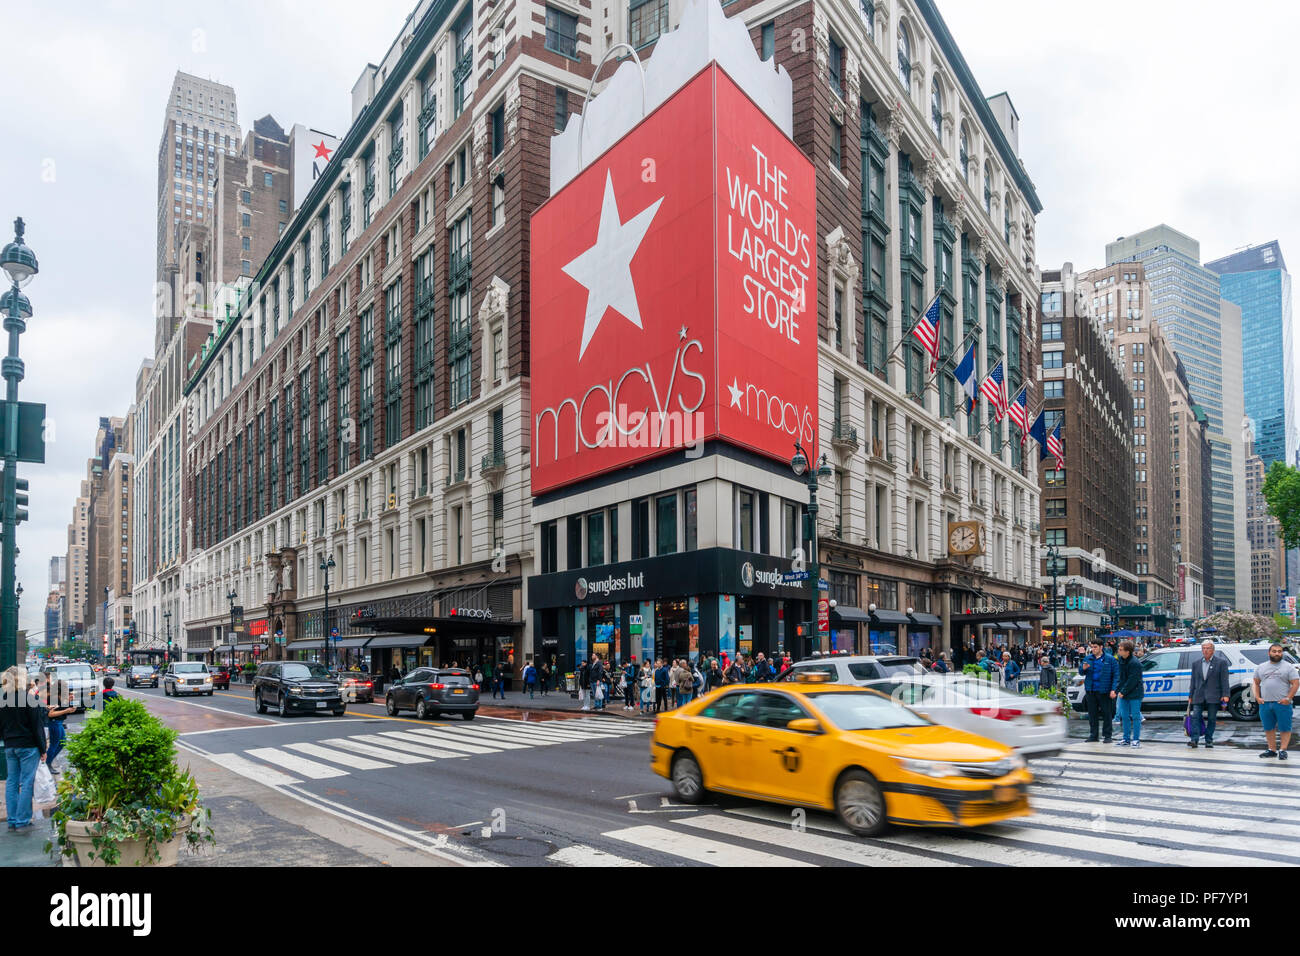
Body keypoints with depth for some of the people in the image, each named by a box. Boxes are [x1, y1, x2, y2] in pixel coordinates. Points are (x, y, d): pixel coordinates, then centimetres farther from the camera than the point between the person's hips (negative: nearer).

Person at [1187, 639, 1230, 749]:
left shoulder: (1221, 662, 3)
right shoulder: (1196, 664, 14)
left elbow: (1224, 680, -2)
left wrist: (1225, 695, -11)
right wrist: (1191, 696, 12)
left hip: (1213, 697, -3)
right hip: (1198, 697, 3)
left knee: (1211, 719, 3)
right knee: (1196, 717, -7)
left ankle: (1209, 741, 11)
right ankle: (1194, 740, -11)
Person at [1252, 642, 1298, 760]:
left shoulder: (1288, 667, 1)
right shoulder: (1261, 667, 12)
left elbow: (1295, 683, -4)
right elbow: (1256, 683, 17)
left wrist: (1288, 698, -12)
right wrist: (1257, 697, 5)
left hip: (1282, 703, -4)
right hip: (1265, 703, 4)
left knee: (1284, 728, -1)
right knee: (1268, 728, 9)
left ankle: (1283, 750, 7)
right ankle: (1272, 749, 17)